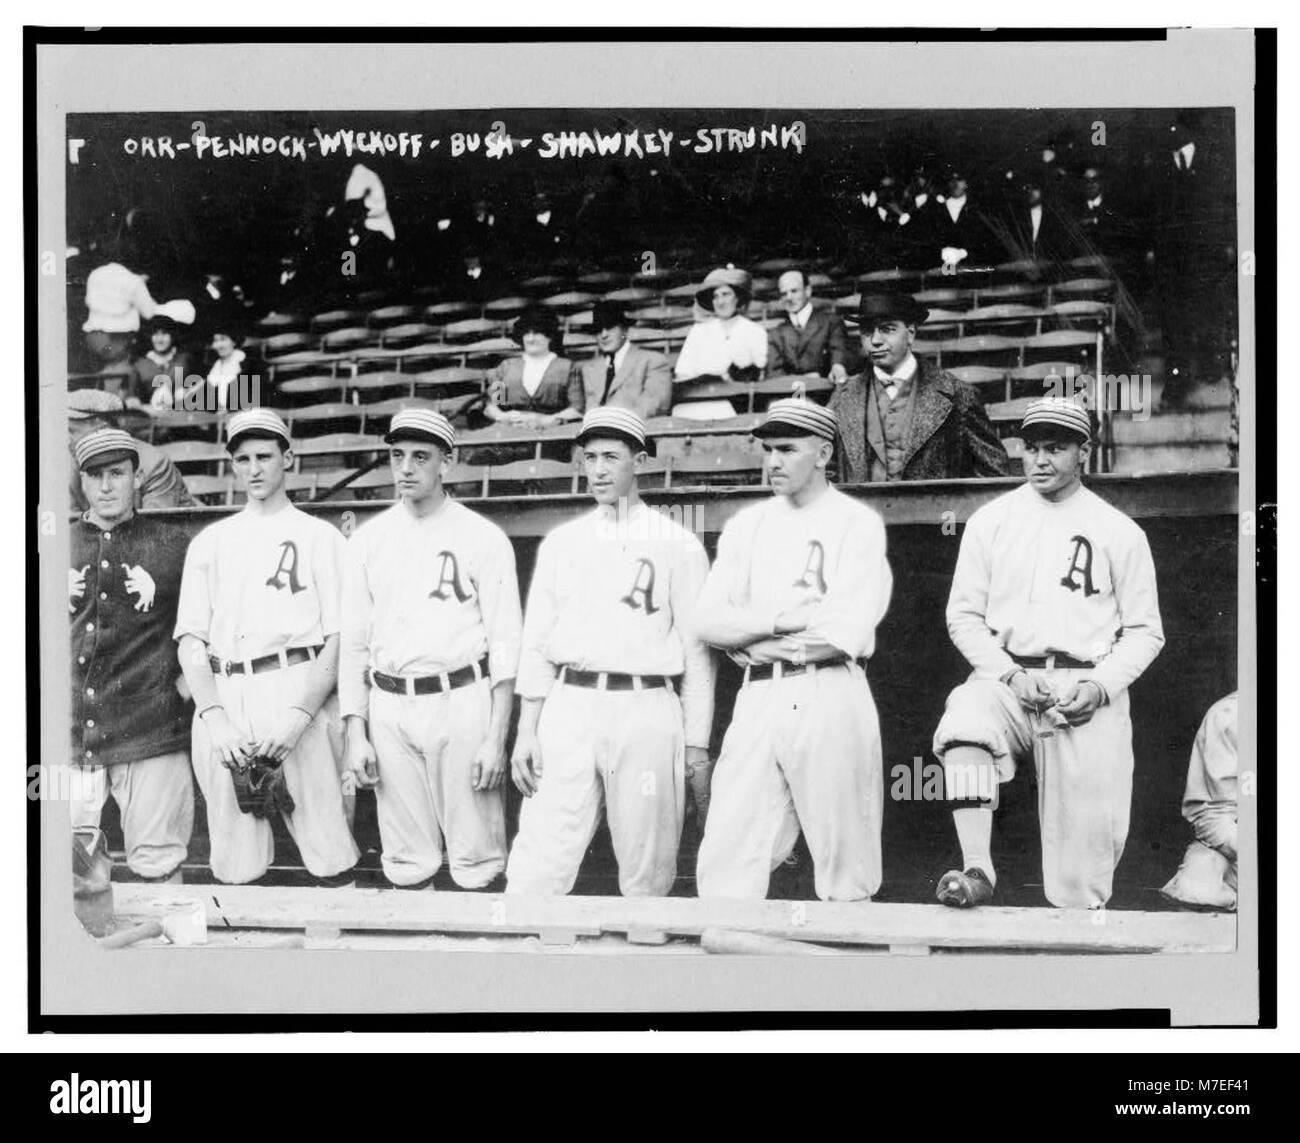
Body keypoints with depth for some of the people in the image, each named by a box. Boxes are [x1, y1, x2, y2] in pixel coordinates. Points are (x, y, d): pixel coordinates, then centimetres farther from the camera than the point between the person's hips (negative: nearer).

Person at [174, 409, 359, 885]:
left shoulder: (320, 536, 11)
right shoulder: (209, 542, 20)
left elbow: (339, 638, 2)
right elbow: (190, 639, 12)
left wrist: (298, 716, -12)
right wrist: (215, 719, -4)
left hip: (299, 695, -3)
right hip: (222, 701, 3)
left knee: (329, 861, -9)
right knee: (235, 872, 3)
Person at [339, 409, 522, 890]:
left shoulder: (483, 538, 0)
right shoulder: (368, 539, 10)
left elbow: (505, 643, -1)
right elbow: (353, 641, 11)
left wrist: (496, 738, -8)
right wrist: (355, 731, 3)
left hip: (463, 701, -3)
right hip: (390, 706, 3)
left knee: (476, 860, -2)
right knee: (406, 862, 6)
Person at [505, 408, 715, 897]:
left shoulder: (679, 545, 7)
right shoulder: (561, 543, 16)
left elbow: (696, 650, 4)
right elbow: (536, 641, 13)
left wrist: (698, 744, -1)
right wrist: (526, 730, 4)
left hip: (645, 710, -2)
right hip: (569, 707, 2)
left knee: (648, 874, 0)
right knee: (537, 866, -6)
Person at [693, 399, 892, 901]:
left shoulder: (857, 523, 3)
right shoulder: (747, 524, 18)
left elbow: (846, 633, -11)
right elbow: (707, 620, 7)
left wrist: (749, 635, -3)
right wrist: (785, 621, -7)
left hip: (829, 699, -4)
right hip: (758, 700, 4)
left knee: (845, 875, -2)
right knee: (723, 868, -3)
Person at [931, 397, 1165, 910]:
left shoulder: (1120, 532, 9)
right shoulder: (990, 520, 12)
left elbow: (1145, 630, 9)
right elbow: (963, 615, 11)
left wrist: (1100, 686, -9)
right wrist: (1008, 674, -6)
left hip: (1089, 690, 0)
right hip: (1006, 679, 0)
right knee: (964, 721, -33)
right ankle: (976, 870, -36)